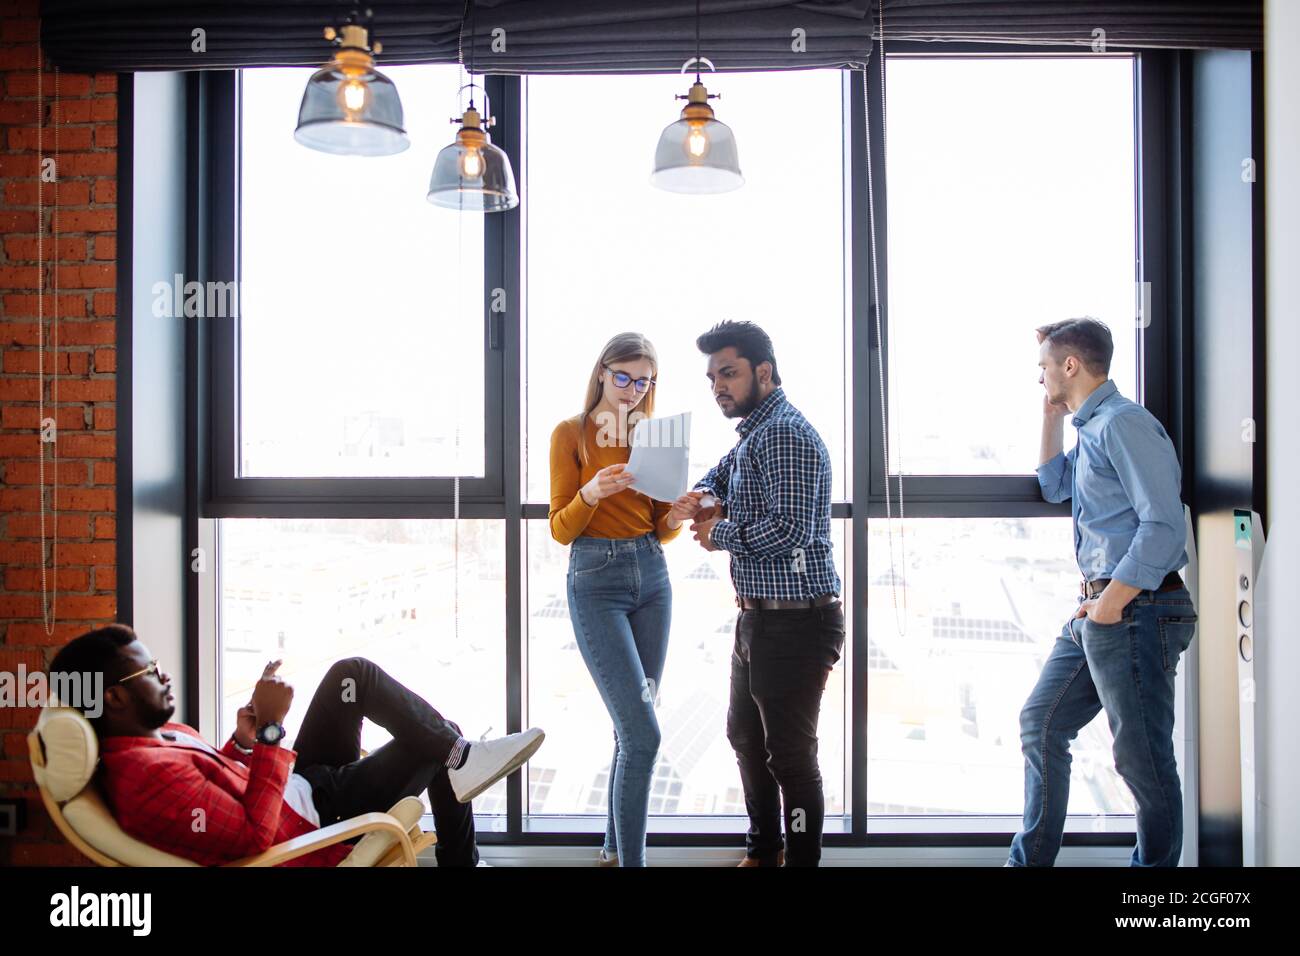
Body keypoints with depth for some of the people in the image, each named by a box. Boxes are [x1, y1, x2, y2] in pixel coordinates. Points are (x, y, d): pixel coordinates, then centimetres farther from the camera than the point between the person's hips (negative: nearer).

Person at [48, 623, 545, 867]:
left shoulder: (157, 732, 1)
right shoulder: (149, 776, -30)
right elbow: (253, 835, -31)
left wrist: (241, 741, -3)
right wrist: (270, 729, -32)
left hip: (304, 784, 10)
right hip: (316, 825, -10)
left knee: (353, 673, 6)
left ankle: (458, 756, 11)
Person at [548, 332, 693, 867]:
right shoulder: (572, 433, -1)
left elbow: (661, 530, 13)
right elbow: (560, 530, -5)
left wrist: (676, 518, -9)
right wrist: (590, 493, -24)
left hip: (651, 578, 5)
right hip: (596, 581, -5)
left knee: (633, 726, 10)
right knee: (643, 733, -14)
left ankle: (615, 847, 26)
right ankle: (630, 860, -3)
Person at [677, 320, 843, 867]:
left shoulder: (783, 433, -19)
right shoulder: (755, 431, 13)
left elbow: (789, 532, -28)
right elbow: (719, 474, 28)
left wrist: (721, 533, -11)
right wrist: (705, 497, 3)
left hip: (794, 625, -11)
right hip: (757, 618, 11)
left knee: (790, 755, -1)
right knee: (746, 738, 23)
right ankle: (763, 852, 39)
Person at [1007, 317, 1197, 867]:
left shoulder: (1124, 423, -14)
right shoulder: (1090, 428, 17)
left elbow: (1164, 525, -20)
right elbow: (1055, 487, 32)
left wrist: (1111, 603, -18)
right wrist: (1051, 417, 20)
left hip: (1137, 610, -11)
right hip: (1097, 609, 11)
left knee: (1142, 758, -1)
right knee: (1040, 724, 14)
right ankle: (1029, 860, 24)